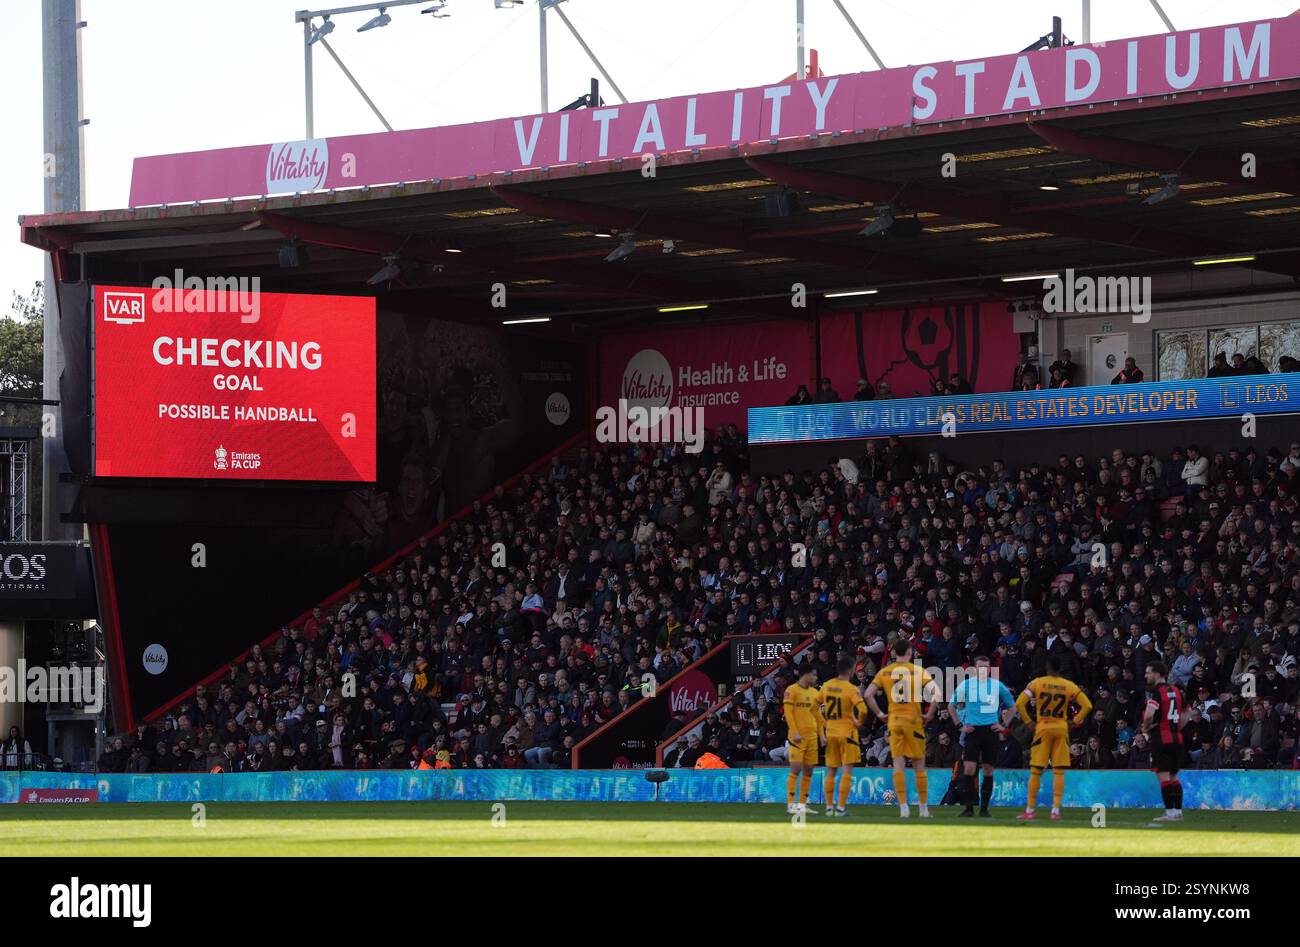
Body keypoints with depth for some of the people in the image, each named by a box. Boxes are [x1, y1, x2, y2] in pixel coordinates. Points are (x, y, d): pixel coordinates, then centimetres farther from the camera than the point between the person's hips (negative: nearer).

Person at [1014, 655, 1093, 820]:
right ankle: (1056, 811, -3)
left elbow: (1019, 703, -9)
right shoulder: (1069, 686, 1)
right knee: (1059, 771, 3)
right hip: (1062, 729, 1)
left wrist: (1028, 722, 0)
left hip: (1043, 728, -1)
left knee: (1035, 771, 3)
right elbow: (1087, 705, -1)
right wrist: (1075, 722, 6)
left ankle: (1029, 811, 4)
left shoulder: (1037, 683, -4)